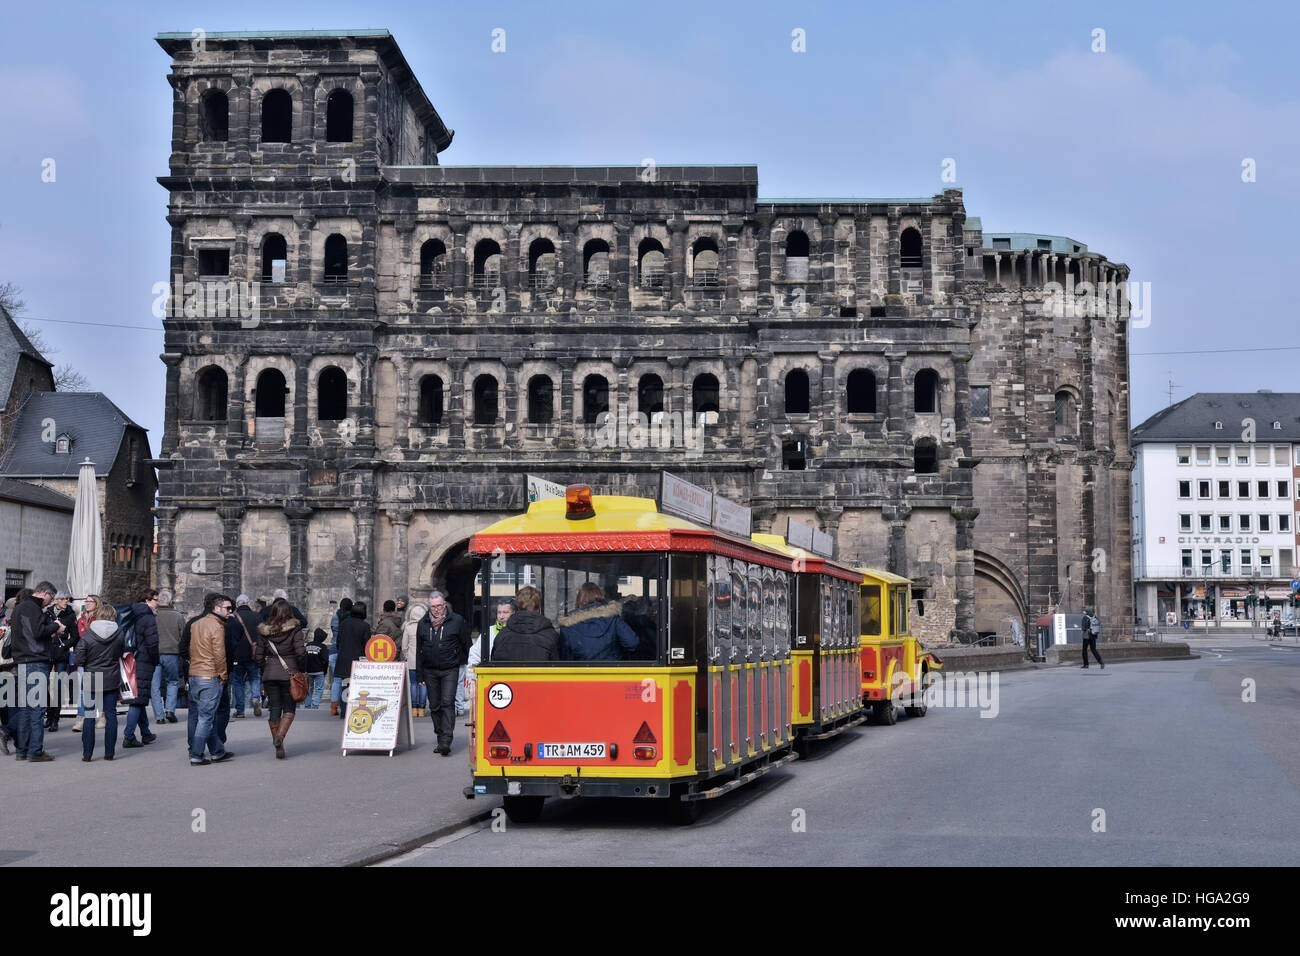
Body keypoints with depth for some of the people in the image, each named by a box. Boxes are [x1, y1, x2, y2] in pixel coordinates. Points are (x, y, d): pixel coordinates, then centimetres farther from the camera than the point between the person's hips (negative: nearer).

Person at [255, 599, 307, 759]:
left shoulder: (264, 632, 4)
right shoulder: (295, 630, -6)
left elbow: (258, 658, 5)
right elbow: (301, 652, -14)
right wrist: (301, 669, 1)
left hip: (269, 675, 3)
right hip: (289, 674, -3)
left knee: (274, 710, 8)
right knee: (289, 709, 5)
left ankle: (278, 747, 10)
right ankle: (280, 737, -18)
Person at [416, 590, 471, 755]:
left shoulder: (457, 621, -2)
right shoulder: (423, 624, 9)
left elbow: (466, 645, 2)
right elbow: (419, 650, 14)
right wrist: (420, 675, 10)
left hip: (450, 670, -4)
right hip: (430, 671, 4)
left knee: (448, 703, -13)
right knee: (435, 706, 9)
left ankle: (446, 741, -18)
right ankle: (440, 737, 21)